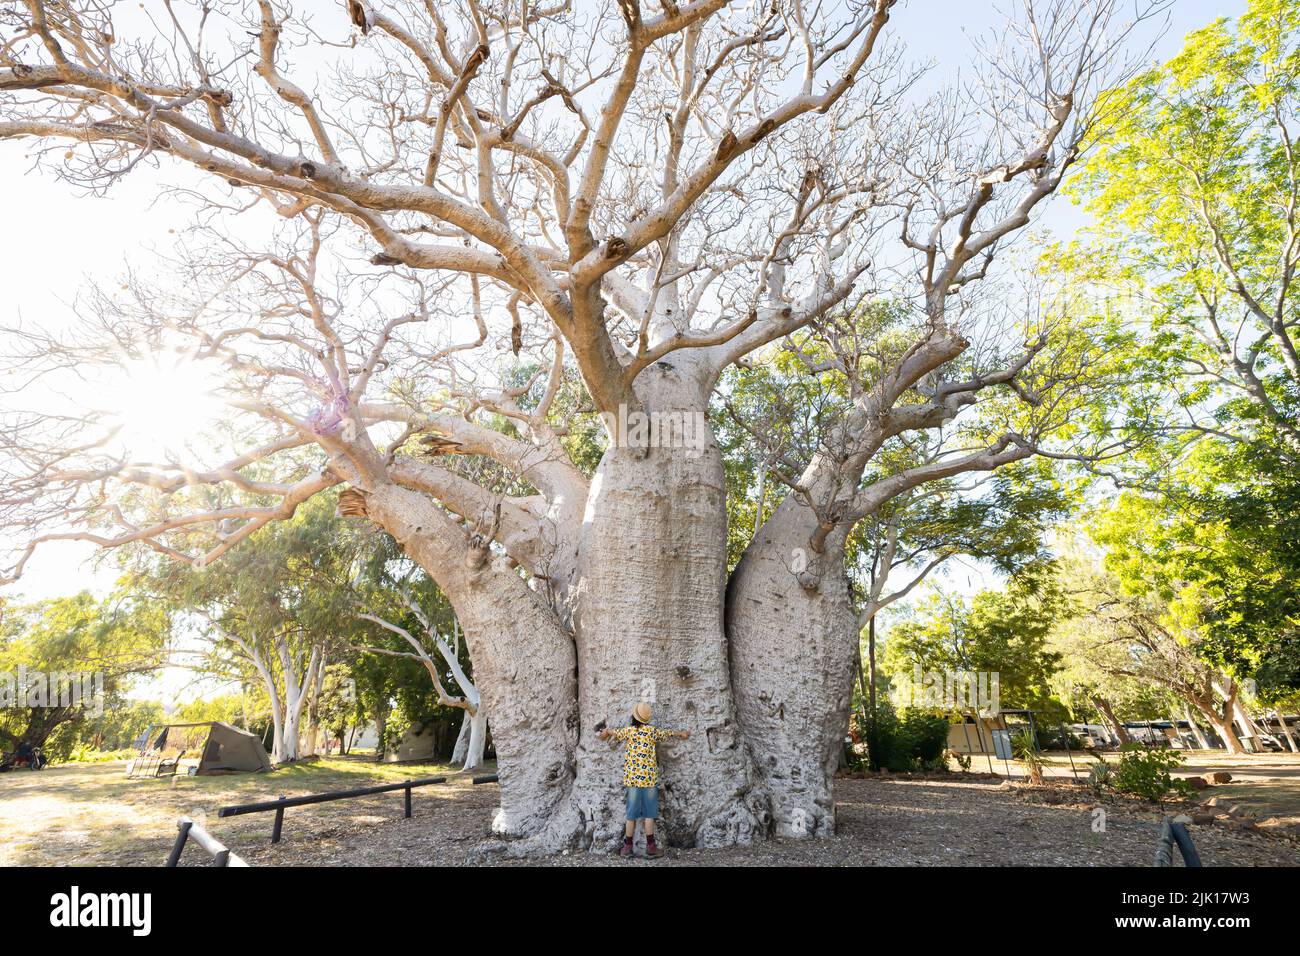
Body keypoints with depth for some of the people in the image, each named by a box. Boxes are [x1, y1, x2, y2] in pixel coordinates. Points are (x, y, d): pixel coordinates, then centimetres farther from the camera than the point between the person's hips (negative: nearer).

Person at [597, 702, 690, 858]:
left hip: (632, 777, 2)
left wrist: (605, 732, 41)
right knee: (649, 813, 5)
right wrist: (681, 733, 36)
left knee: (631, 814, 8)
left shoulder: (629, 730, 1)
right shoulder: (653, 731, -2)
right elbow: (669, 733, 16)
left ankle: (627, 847, 14)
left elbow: (611, 731, 18)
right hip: (649, 777, -1)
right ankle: (650, 846, 7)